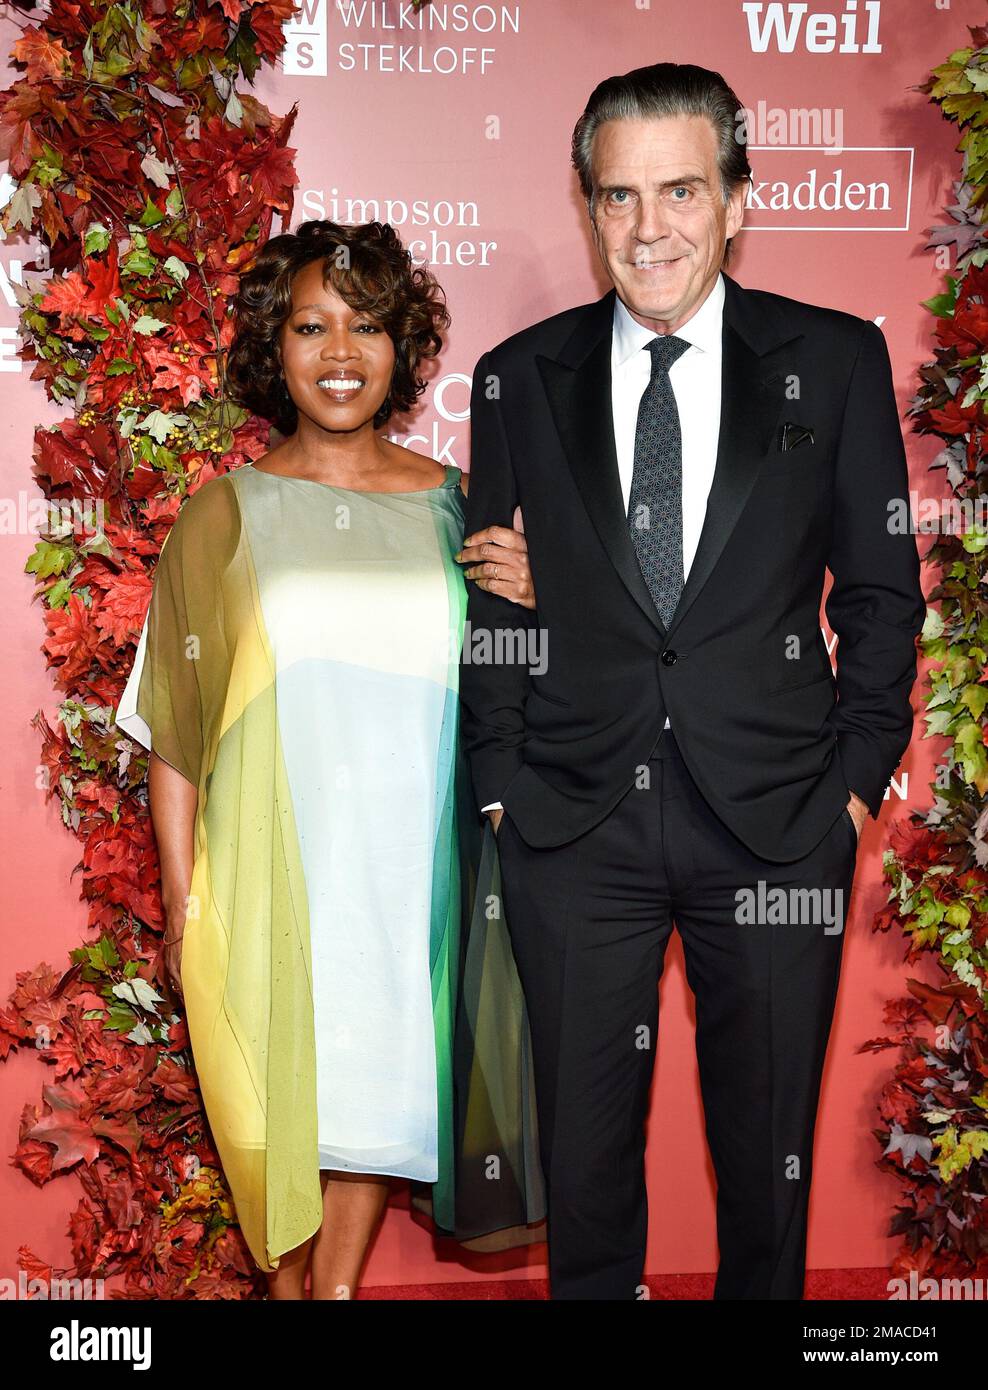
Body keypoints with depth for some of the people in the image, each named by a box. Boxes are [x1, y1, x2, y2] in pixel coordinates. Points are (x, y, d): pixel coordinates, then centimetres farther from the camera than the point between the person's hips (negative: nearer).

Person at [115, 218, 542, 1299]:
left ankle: (342, 1281, 39)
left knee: (377, 1078, 15)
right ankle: (285, 1277, 38)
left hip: (406, 862, 2)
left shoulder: (452, 505, 2)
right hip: (270, 869, -1)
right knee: (275, 1094, 11)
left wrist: (525, 608, -10)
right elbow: (173, 733, 0)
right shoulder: (224, 517, -3)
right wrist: (182, 905, -2)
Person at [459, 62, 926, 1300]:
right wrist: (500, 779, 2)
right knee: (582, 1141, 13)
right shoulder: (517, 379, 4)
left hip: (777, 824, 0)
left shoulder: (837, 361, 1)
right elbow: (490, 599, 7)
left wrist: (859, 773, 0)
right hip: (571, 826, 1)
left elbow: (881, 588, 4)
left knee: (771, 1146, 15)